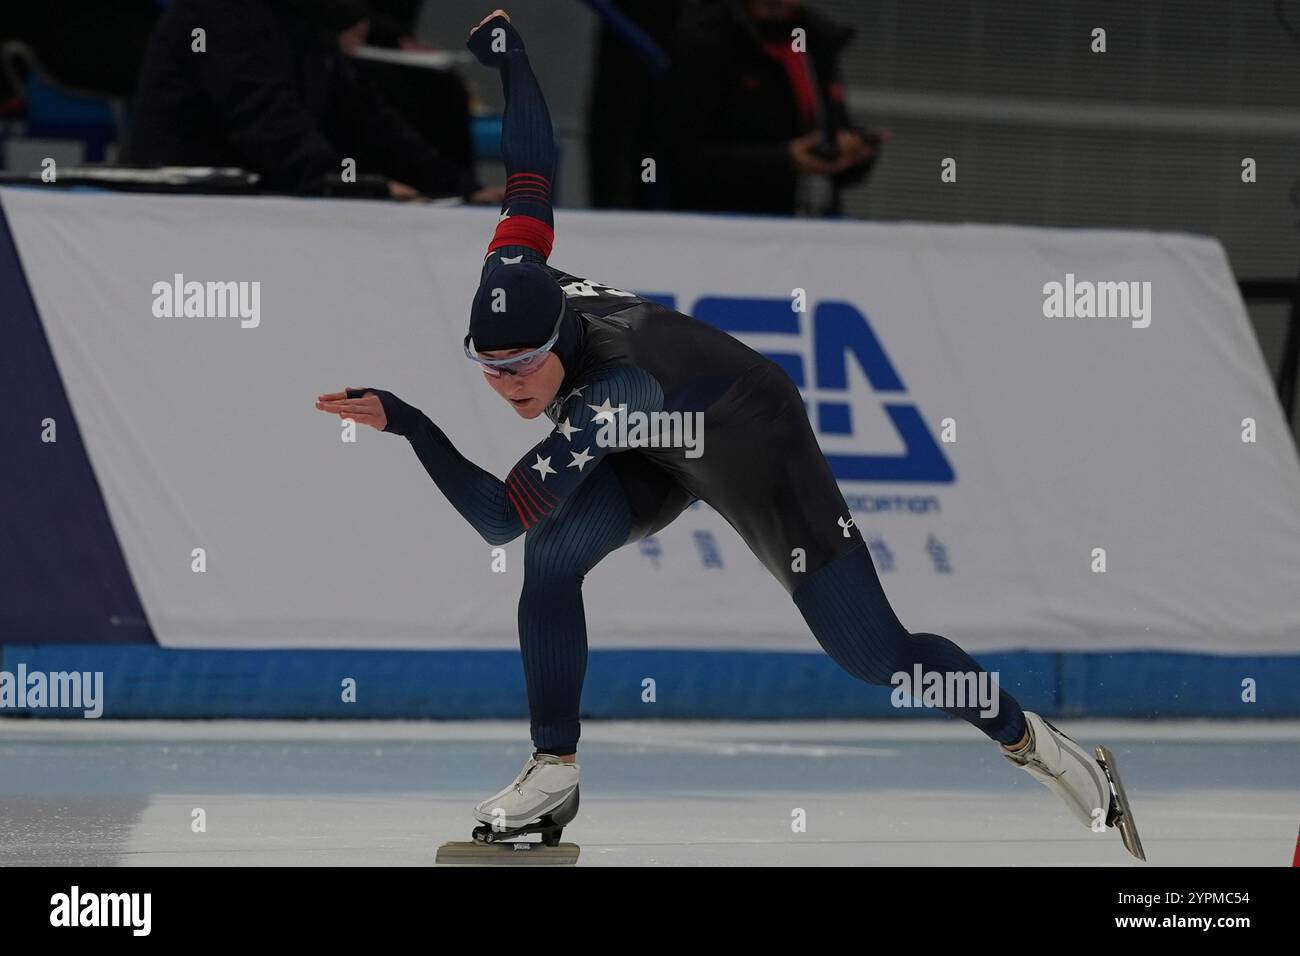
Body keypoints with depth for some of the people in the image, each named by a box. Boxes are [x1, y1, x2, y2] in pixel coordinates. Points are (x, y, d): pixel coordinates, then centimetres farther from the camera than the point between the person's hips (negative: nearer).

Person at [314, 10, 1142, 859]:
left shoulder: (616, 383, -45)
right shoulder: (511, 274, -27)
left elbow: (498, 516, -46)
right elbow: (533, 170, -10)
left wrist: (404, 420, -50)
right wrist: (505, 50, 3)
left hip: (759, 448, -6)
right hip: (661, 455, 6)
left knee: (872, 652, -5)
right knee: (553, 551, -20)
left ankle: (1028, 740, 19)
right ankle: (555, 776, -7)